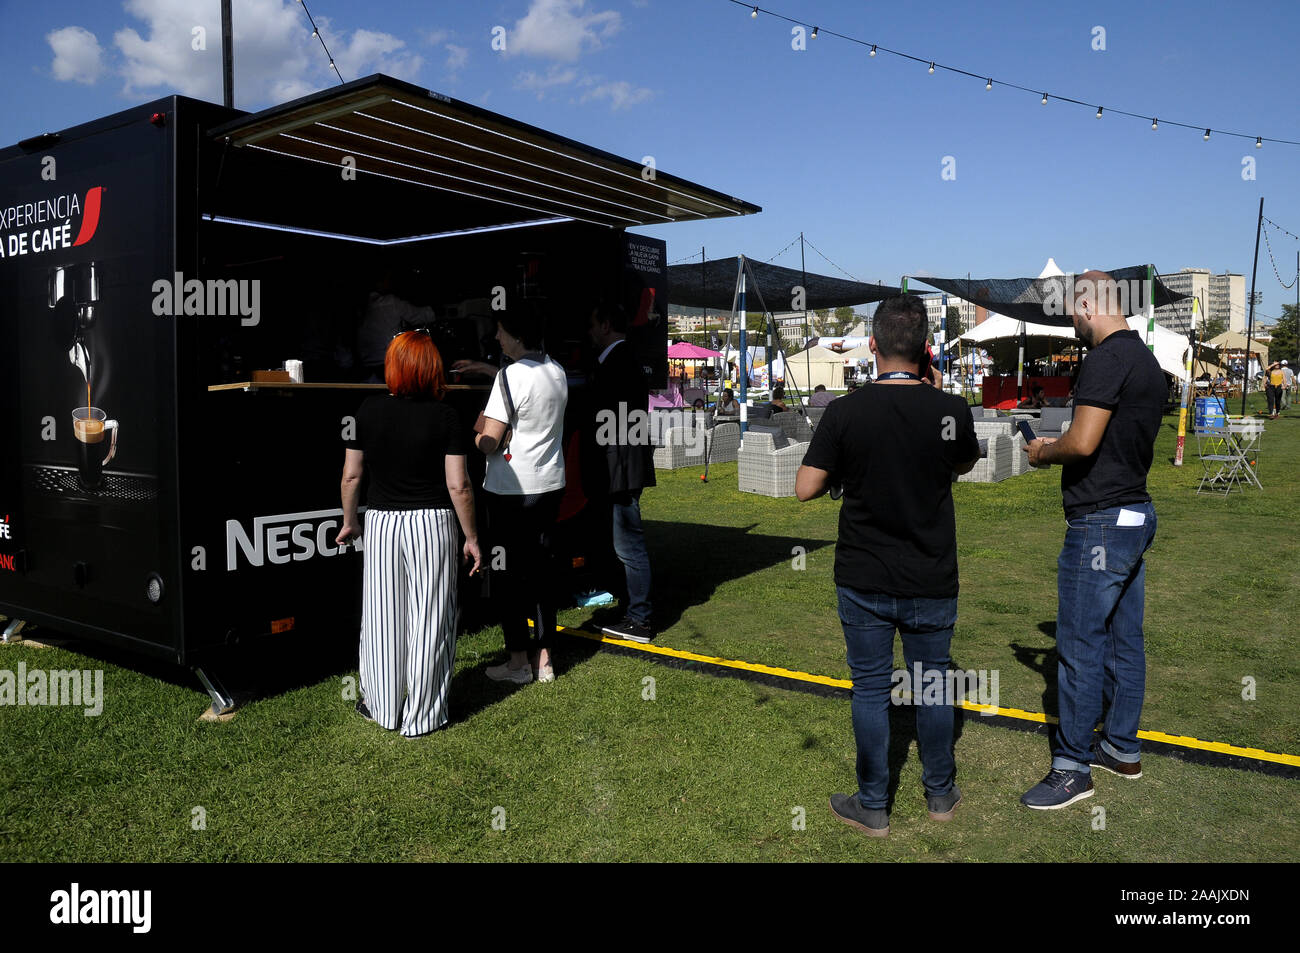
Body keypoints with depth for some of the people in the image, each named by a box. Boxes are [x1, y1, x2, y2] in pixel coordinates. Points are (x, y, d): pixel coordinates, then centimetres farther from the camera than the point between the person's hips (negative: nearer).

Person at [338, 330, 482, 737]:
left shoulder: (369, 410, -2)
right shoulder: (444, 417, -10)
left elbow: (351, 475, 3)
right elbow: (458, 485, -11)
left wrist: (349, 521, 18)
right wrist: (471, 537, -1)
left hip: (381, 522, 3)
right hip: (432, 522, -2)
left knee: (382, 616, 14)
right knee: (428, 619, 7)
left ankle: (382, 706, 28)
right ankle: (422, 715, 17)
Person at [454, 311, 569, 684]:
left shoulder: (512, 375, -16)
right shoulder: (557, 372, 8)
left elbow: (489, 442, -19)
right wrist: (487, 370, 33)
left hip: (512, 489, -7)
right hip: (550, 485, 7)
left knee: (510, 572, 4)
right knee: (542, 568, 13)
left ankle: (518, 661, 12)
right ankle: (544, 658, 18)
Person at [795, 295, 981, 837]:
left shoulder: (845, 412, -14)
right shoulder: (951, 411, -9)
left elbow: (805, 488, -10)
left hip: (864, 581, -1)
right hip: (932, 582, 2)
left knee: (870, 689, 10)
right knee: (933, 684, 17)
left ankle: (872, 807, 22)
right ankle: (940, 794, 34)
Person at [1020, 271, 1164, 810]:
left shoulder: (1107, 357, -18)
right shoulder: (1146, 358, 14)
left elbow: (1083, 442, -25)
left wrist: (1044, 452, -5)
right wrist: (1059, 448, 15)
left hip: (1100, 522, -10)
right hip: (1136, 514, 10)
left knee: (1079, 646, -2)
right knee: (1124, 639, 17)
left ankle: (1073, 768, 7)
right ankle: (1122, 749, 29)